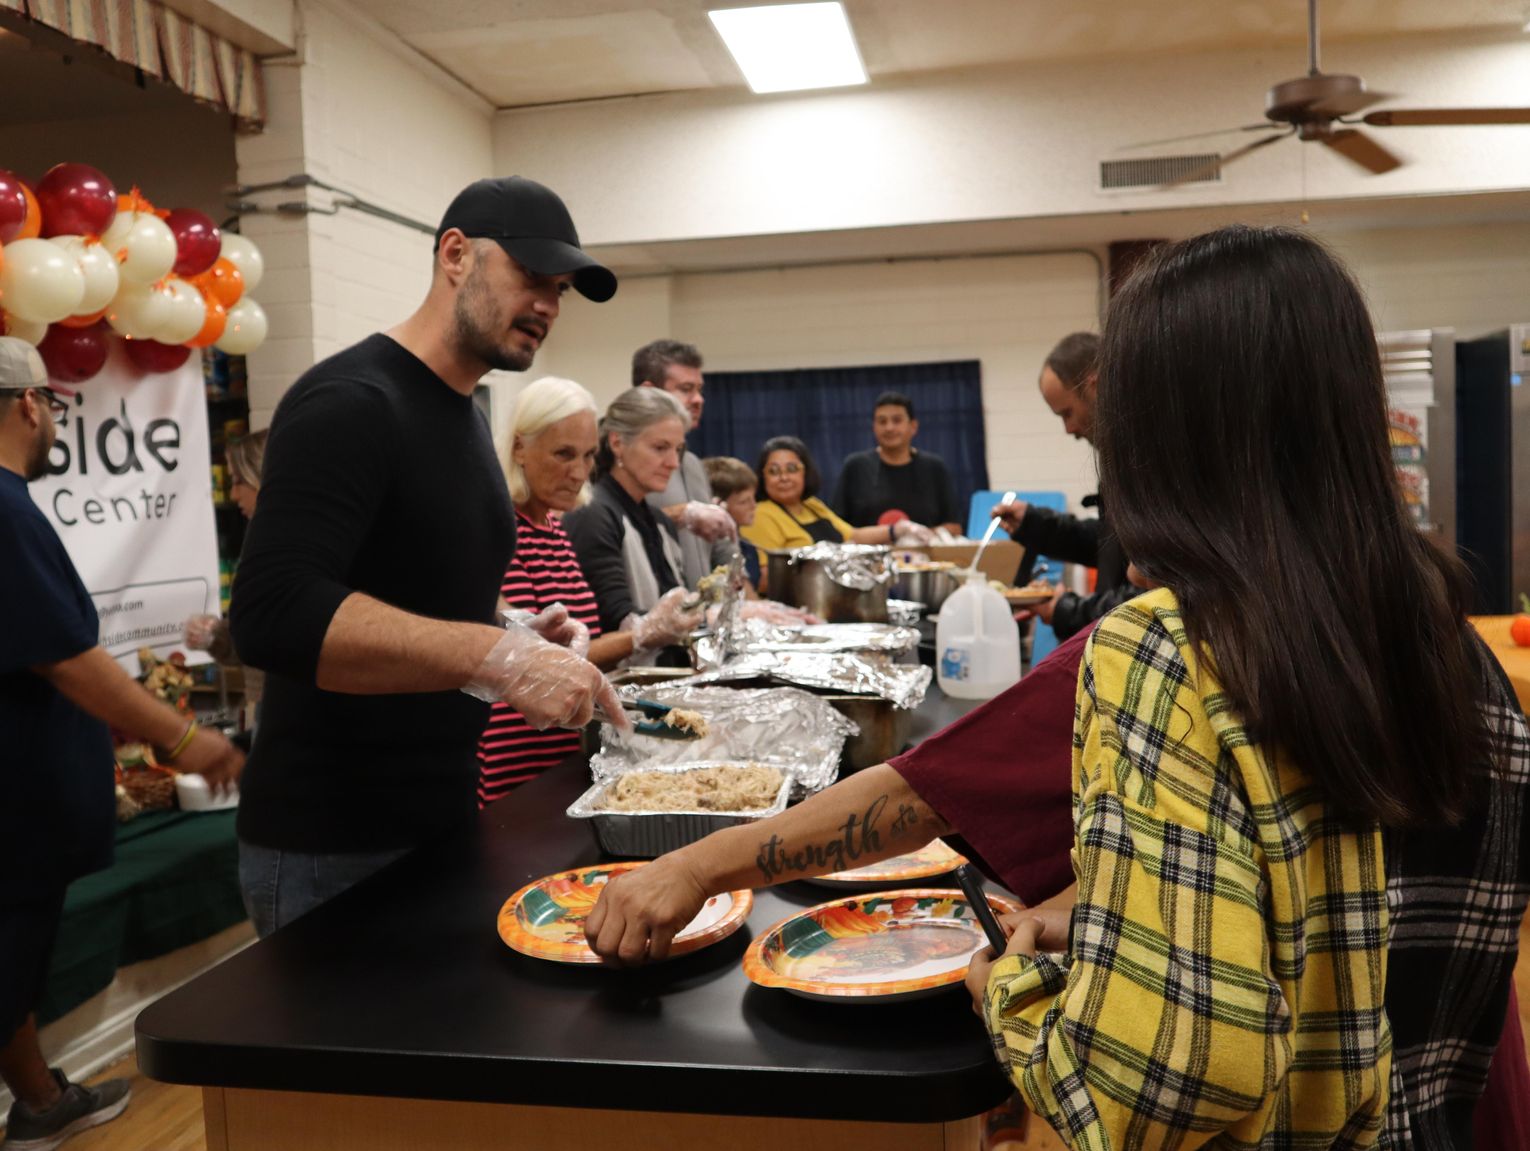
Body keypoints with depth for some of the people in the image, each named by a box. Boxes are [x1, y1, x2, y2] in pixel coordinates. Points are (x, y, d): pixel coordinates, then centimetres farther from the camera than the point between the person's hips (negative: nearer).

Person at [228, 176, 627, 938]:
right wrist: (493, 655, -35)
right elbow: (274, 613, -30)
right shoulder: (351, 403, -17)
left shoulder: (463, 414, 11)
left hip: (439, 821, 9)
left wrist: (516, 639, 3)